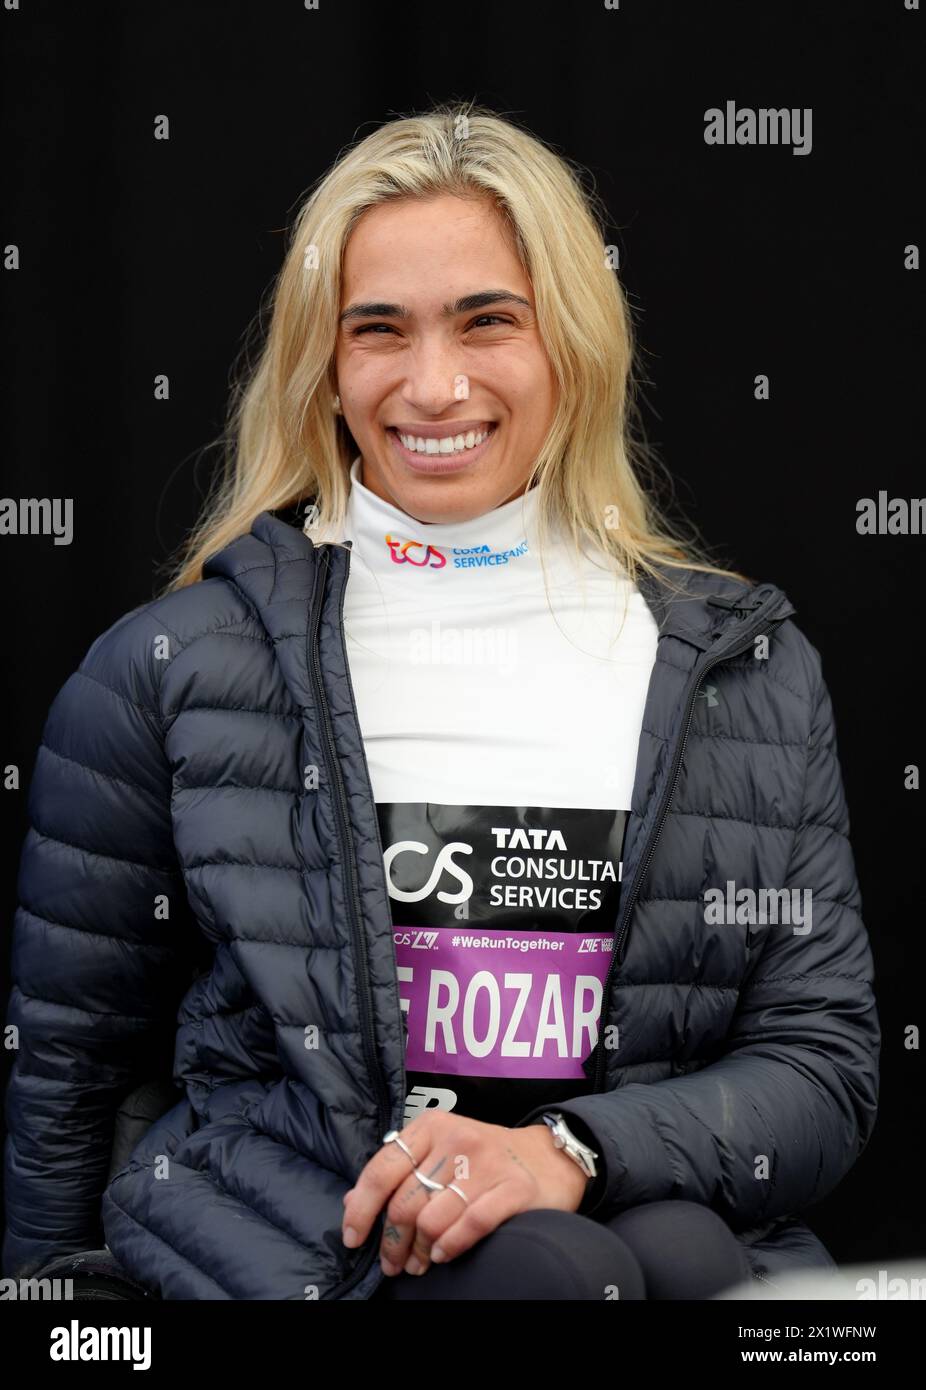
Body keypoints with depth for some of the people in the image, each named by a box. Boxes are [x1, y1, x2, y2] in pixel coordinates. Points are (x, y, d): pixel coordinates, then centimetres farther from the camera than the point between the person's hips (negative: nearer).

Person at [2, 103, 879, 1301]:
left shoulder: (748, 666, 8)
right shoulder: (169, 671, 2)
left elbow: (827, 1059, 4)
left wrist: (575, 1149, -12)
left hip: (660, 1213, 3)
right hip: (290, 1240, -2)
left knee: (683, 1250, -33)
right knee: (551, 1270, -34)